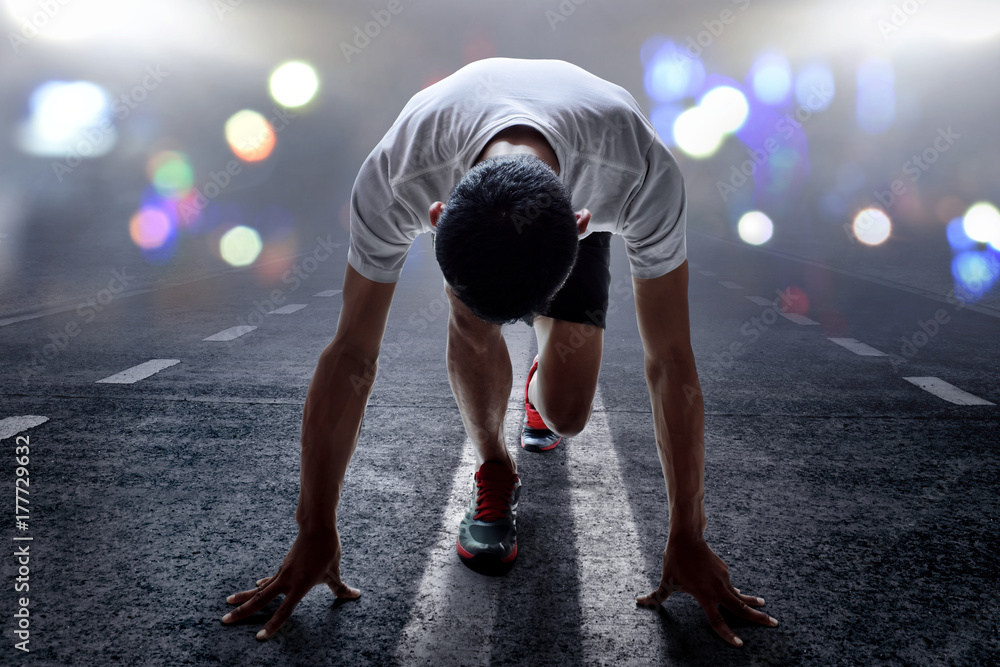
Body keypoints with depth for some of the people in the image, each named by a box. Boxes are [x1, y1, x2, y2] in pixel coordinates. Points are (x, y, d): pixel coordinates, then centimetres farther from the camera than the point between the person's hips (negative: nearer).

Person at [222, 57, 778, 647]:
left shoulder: (645, 176, -44)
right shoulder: (394, 177, -43)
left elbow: (671, 363, -34)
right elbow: (351, 357, -33)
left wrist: (688, 540, -26)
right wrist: (317, 534, -26)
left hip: (580, 201, 0)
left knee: (567, 415, -8)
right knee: (470, 313, -33)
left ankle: (542, 384, 31)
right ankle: (494, 471, -5)